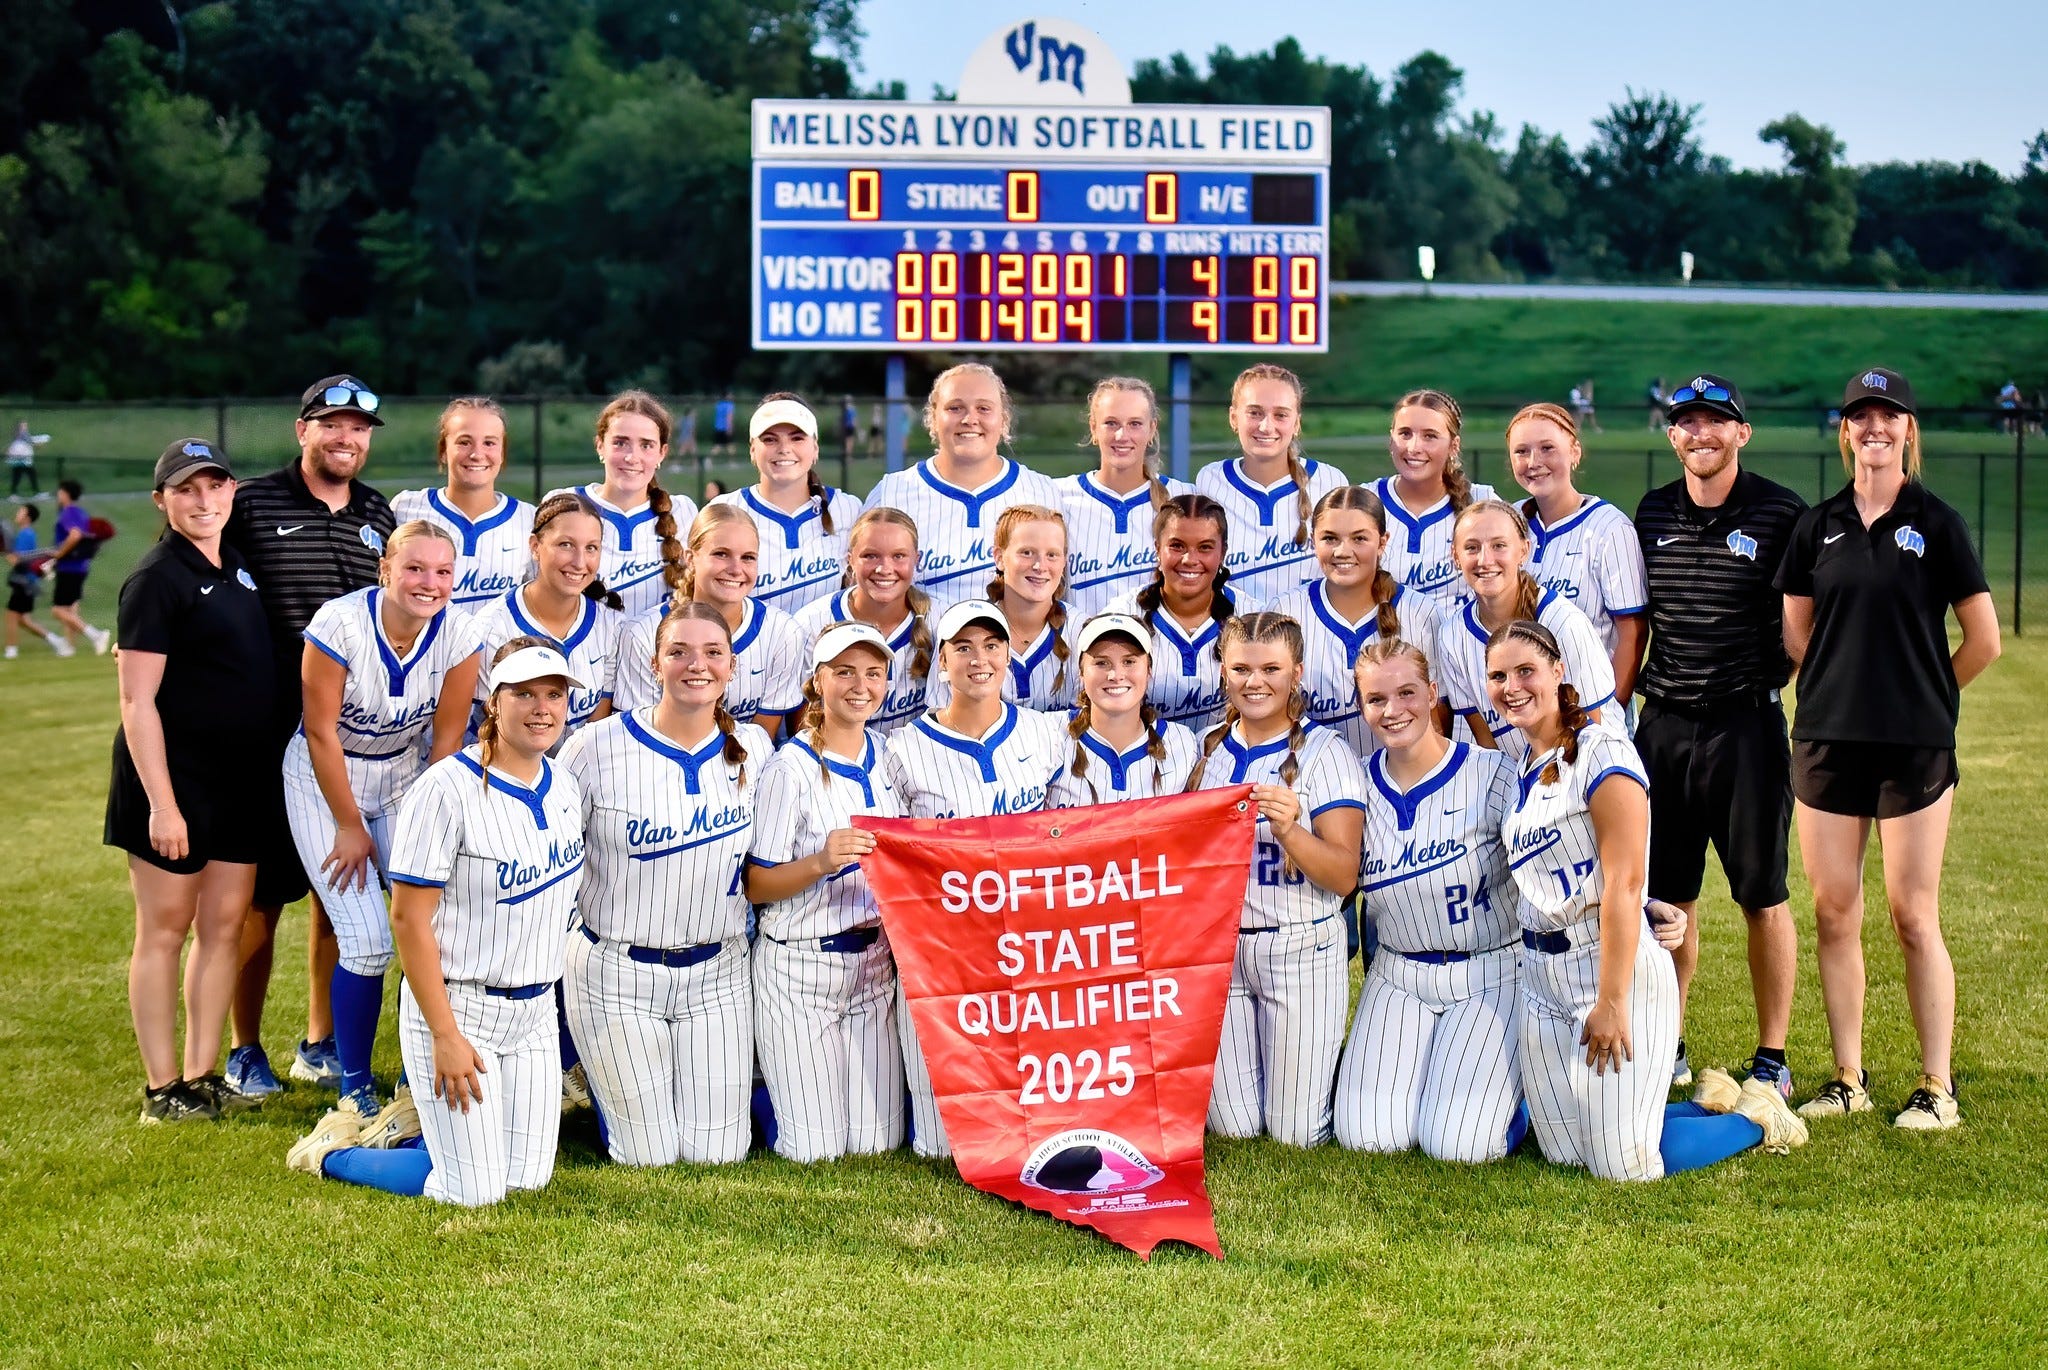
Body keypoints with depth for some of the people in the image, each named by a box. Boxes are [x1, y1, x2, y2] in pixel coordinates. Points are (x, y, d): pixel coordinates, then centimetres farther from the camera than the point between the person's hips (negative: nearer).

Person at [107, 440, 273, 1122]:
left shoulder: (240, 567, 10)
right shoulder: (156, 579, -12)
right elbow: (137, 701, -15)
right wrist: (161, 803, -20)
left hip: (241, 778, 7)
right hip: (173, 780, -7)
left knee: (224, 925, 10)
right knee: (164, 930, 2)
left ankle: (202, 1076, 19)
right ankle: (161, 1088, 9)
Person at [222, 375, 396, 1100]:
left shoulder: (380, 515, 11)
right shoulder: (252, 503, -3)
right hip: (273, 733, -4)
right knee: (263, 893, 2)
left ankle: (319, 1045, 24)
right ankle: (245, 1048, 17)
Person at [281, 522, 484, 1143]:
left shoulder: (459, 636, -15)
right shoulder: (340, 623, -25)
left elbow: (446, 739, -5)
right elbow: (322, 732, -17)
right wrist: (350, 826, -11)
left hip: (405, 779, 3)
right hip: (326, 781, -3)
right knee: (368, 941, -12)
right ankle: (355, 1089, 5)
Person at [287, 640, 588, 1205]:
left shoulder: (563, 785, 4)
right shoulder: (447, 789, -19)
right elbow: (409, 919, -19)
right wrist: (444, 1036, -20)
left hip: (534, 1011, 7)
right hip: (457, 1005, -7)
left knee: (528, 1177, 8)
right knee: (474, 1192, -6)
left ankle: (415, 1118, 33)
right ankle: (333, 1151, 17)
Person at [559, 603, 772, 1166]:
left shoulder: (753, 748, 0)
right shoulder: (599, 746, -11)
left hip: (719, 973, 3)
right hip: (618, 972, -3)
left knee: (720, 1153, 3)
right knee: (649, 1157, 3)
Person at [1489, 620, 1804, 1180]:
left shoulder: (1601, 751, -13)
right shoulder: (1519, 766, 12)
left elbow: (1623, 884, -18)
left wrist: (1611, 1002, -21)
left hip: (1615, 964, -8)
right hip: (1541, 978, 8)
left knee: (1624, 1164, -8)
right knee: (1562, 1152, 8)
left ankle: (1756, 1116, 19)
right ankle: (1709, 1105, 30)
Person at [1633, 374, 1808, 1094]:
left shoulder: (1782, 514, -4)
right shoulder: (1651, 513, 9)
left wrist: (1772, 677, -6)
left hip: (1746, 723, -4)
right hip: (1663, 723, 4)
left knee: (1762, 895, 3)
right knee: (1668, 895, 9)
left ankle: (1772, 1057, 12)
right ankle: (1667, 1050, 20)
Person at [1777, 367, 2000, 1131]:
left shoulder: (1936, 524, -1)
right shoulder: (1817, 526, 8)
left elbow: (1984, 640, 1)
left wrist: (1922, 696, 9)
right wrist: (1851, 687, 10)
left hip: (1914, 749, -3)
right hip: (1826, 739, 3)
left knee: (1913, 917, -2)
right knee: (1833, 911, 5)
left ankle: (1938, 1088, 5)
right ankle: (1848, 1078, 14)